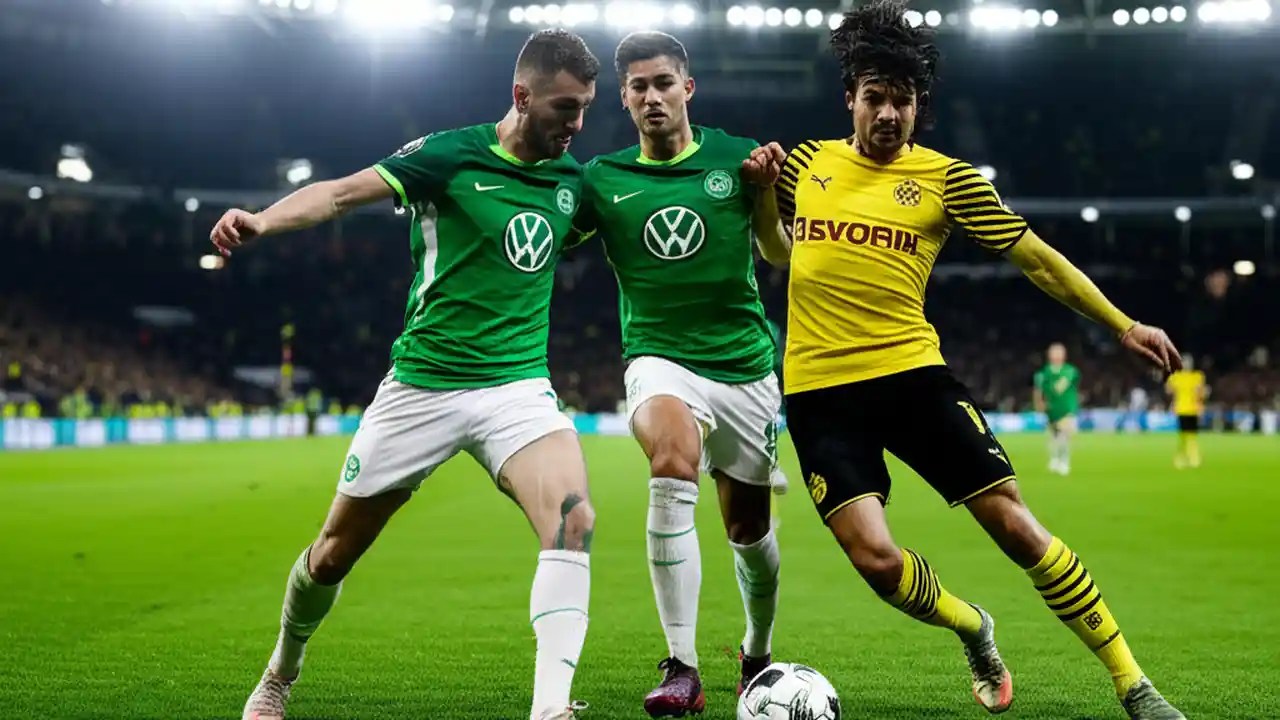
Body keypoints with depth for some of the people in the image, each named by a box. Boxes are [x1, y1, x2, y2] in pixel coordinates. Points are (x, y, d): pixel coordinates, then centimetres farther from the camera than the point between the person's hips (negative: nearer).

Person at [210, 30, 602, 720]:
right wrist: (262, 220, -38)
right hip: (422, 386, -2)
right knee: (334, 551, 10)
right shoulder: (451, 155, -10)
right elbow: (343, 192, -19)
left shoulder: (572, 177, 6)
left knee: (573, 519, -26)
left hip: (519, 386, 3)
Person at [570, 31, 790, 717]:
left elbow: (780, 254, 4)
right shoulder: (602, 179, 2)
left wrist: (764, 190, -14)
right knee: (673, 464, -33)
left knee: (749, 531, 11)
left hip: (745, 365, 2)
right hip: (661, 360, -1)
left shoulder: (735, 158, 1)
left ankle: (757, 653, 42)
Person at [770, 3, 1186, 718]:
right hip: (820, 389, 1)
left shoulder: (944, 177, 2)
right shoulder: (808, 162, 10)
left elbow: (1036, 257, 5)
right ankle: (975, 630, 19)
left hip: (912, 372, -1)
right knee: (875, 557, -14)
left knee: (1014, 524, -8)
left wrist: (1123, 323, 0)